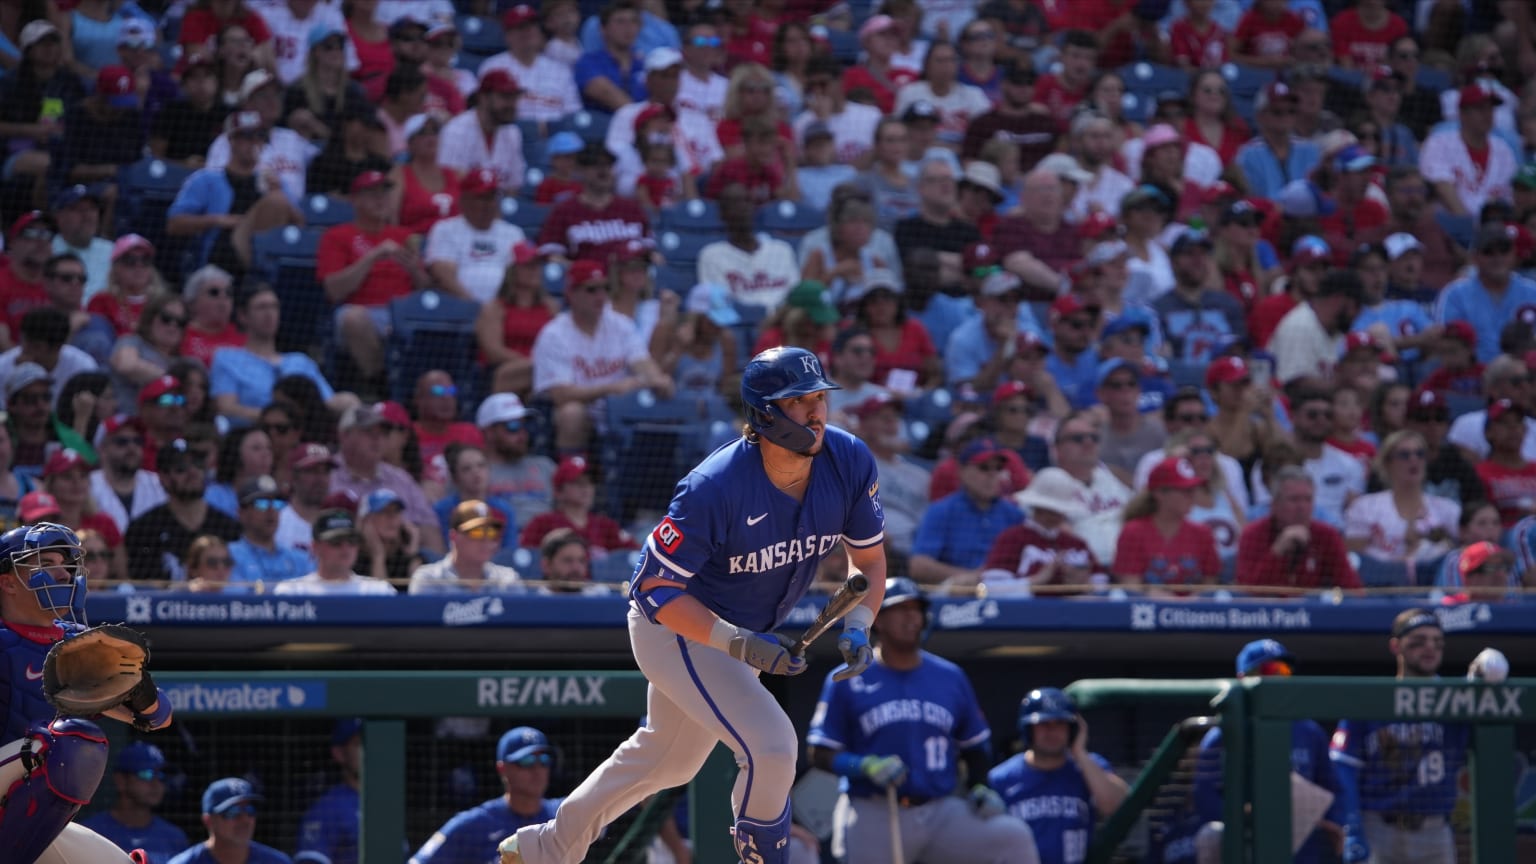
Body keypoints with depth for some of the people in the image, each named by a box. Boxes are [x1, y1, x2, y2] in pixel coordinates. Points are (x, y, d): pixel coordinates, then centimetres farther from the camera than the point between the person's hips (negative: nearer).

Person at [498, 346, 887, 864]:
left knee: (668, 759, 24)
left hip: (743, 630, 7)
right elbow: (656, 589, -26)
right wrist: (736, 644, -38)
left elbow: (869, 557, -1)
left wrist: (858, 627, -19)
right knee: (771, 744, -23)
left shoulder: (849, 463, -17)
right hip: (676, 626, -7)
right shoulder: (714, 489, -34)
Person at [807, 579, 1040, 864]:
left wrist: (980, 788, 1)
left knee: (1014, 837, -19)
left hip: (942, 812, 2)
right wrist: (865, 767, -18)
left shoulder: (951, 677, 11)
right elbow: (820, 753, 0)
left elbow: (975, 745, 20)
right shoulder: (846, 681, 2)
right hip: (873, 818, -2)